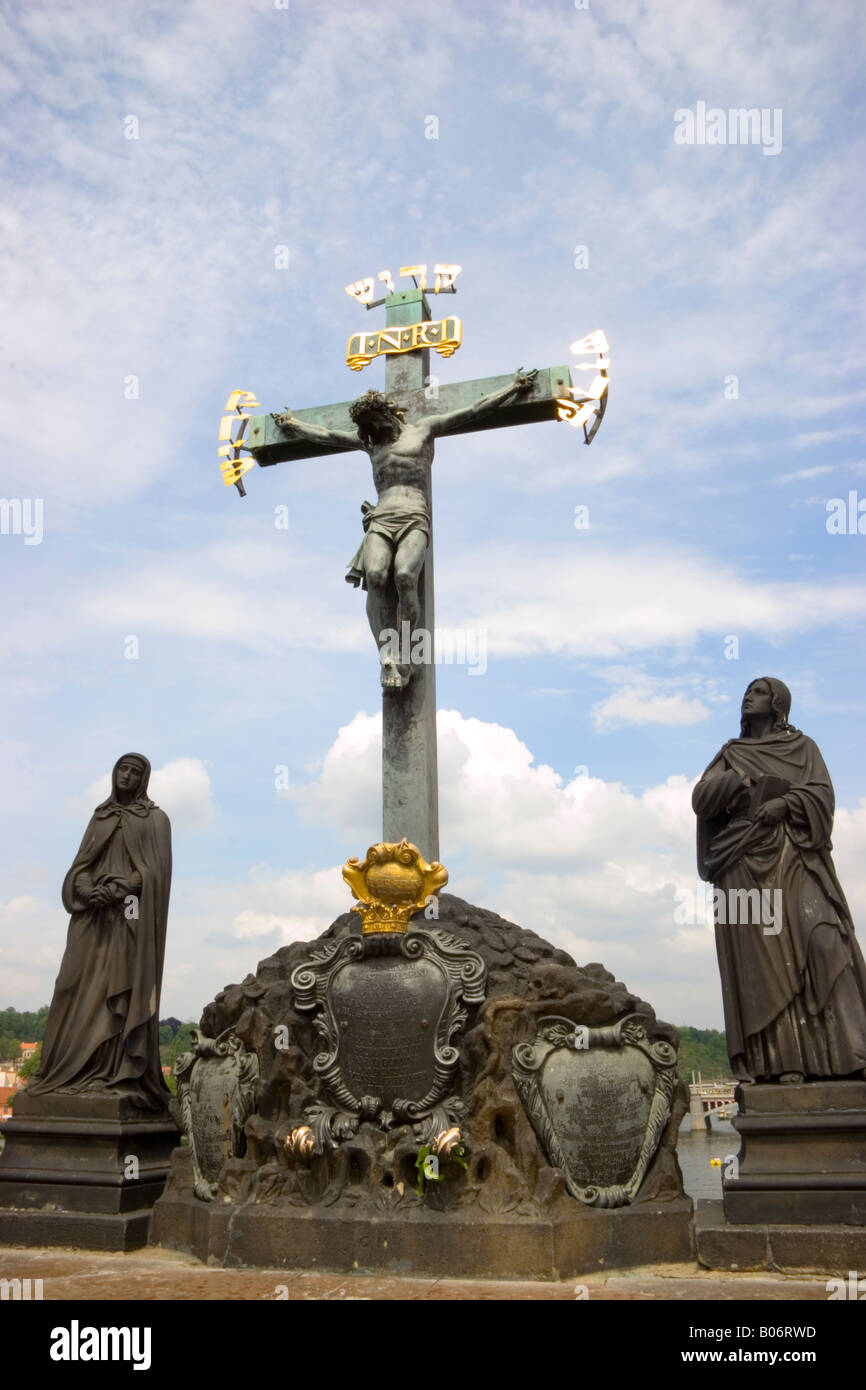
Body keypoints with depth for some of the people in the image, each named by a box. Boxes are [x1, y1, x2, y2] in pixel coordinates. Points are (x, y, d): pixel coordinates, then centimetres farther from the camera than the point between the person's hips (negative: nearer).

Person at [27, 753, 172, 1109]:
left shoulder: (155, 819, 4)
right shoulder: (99, 817, 17)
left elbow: (154, 872, -6)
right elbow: (79, 867, 9)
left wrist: (117, 890, -19)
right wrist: (89, 892, -12)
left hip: (131, 918, -4)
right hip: (93, 918, 5)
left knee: (122, 992, -9)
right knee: (83, 992, -1)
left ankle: (120, 1075, -10)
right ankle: (73, 1073, 1)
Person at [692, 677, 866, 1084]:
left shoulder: (802, 746, 17)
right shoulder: (730, 754, 19)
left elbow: (822, 793, 2)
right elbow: (701, 798, 5)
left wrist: (784, 803, -16)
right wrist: (745, 779, -9)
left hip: (794, 856, -1)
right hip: (745, 861, 1)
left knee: (818, 939, -18)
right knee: (760, 956, -9)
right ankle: (777, 1060, -13)